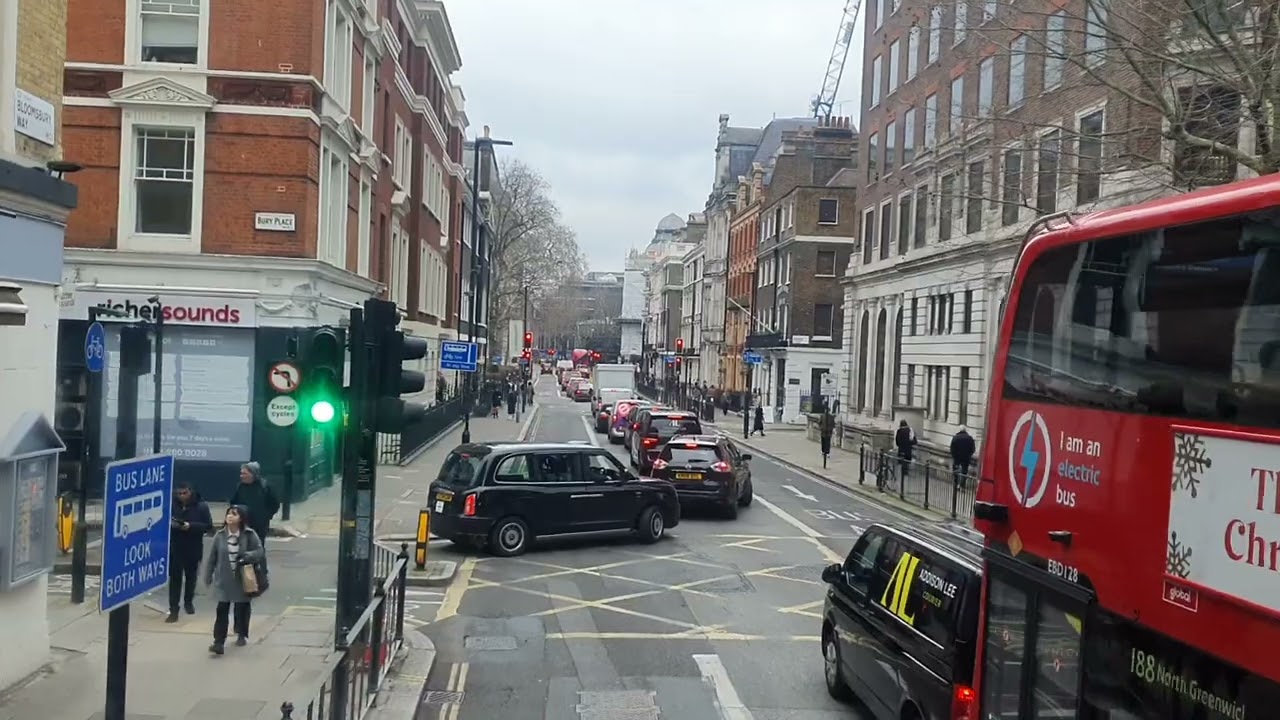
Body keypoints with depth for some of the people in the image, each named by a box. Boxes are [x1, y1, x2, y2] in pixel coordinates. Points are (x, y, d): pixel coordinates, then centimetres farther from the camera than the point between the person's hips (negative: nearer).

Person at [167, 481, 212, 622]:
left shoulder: (201, 505, -11)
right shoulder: (171, 504, -7)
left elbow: (209, 526, -10)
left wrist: (191, 526, -23)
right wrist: (169, 523, -18)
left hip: (194, 548, 0)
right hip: (175, 547, 0)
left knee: (191, 576, 16)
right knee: (175, 577, -2)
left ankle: (188, 601, 37)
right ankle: (173, 609, 2)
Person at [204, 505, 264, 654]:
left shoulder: (249, 535, -7)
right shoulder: (220, 536, -3)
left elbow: (261, 552, -5)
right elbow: (211, 557, 3)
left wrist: (247, 556, -23)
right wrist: (208, 577, 4)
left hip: (242, 580, 0)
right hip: (223, 580, 1)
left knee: (241, 608, 14)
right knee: (222, 610, -6)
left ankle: (242, 635, 36)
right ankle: (219, 642, -5)